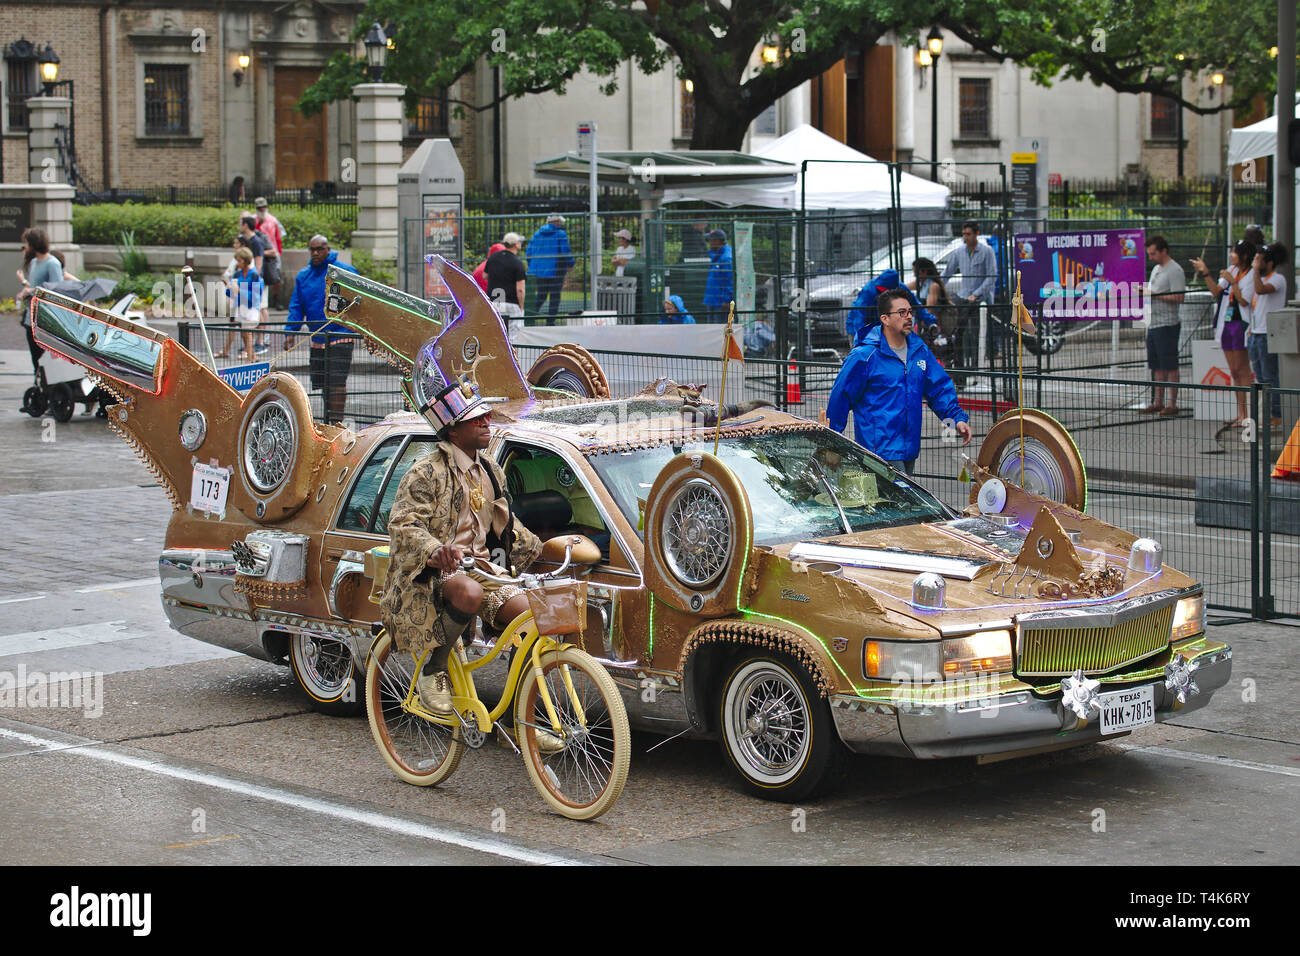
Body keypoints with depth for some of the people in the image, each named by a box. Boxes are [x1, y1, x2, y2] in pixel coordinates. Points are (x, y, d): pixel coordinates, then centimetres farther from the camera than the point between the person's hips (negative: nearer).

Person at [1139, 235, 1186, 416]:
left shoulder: (1175, 270, -11)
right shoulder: (1156, 269, 18)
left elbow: (1179, 298, -18)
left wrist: (1155, 295, -17)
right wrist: (1144, 292, 6)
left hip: (1167, 324, -9)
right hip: (1153, 324, 9)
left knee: (1170, 366, -5)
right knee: (1157, 366, 10)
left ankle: (1172, 404, -3)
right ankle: (1157, 403, 14)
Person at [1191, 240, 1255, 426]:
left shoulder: (1251, 275, -11)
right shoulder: (1231, 270, 12)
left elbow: (1244, 300, -16)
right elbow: (1216, 291, 9)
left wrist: (1232, 282, -18)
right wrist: (1205, 273, 1)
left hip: (1241, 325, -8)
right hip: (1226, 325, 8)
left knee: (1241, 369, -7)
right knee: (1234, 372, 8)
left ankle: (1247, 413, -4)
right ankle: (1240, 414, 12)